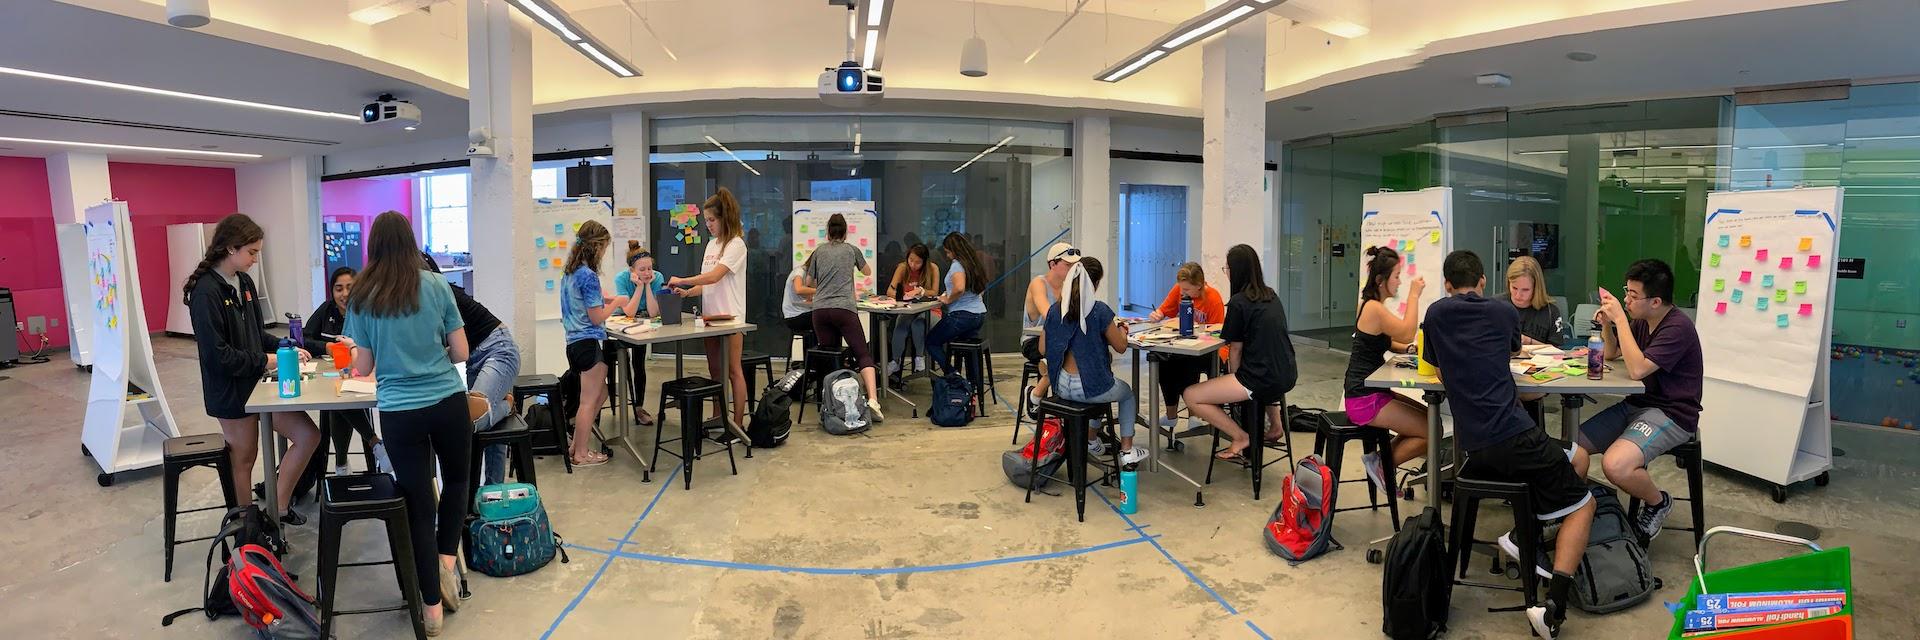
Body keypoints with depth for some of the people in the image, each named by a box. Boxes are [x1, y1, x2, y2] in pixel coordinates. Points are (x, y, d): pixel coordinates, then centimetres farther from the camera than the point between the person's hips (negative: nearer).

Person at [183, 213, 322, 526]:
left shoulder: (244, 282, 5)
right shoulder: (206, 292, -17)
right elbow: (216, 354, -20)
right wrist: (264, 360, -16)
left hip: (258, 381, 7)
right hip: (231, 389, -7)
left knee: (308, 435, 2)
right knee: (244, 459, 8)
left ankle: (279, 507, 17)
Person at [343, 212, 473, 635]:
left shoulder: (361, 298, 0)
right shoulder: (437, 285, -2)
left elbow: (363, 368, 3)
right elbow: (461, 353, 0)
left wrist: (357, 362, 26)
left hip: (399, 412, 0)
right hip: (449, 402, 0)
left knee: (418, 503, 9)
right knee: (456, 479, 26)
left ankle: (432, 608, 17)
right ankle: (447, 561, 13)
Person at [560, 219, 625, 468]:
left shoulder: (571, 272, 9)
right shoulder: (589, 276, -18)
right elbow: (597, 318, -16)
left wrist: (603, 300, 15)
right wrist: (616, 303, -2)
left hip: (575, 342, 9)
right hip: (589, 342, -9)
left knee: (600, 394, 19)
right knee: (589, 400, 2)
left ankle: (576, 446, 24)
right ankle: (581, 454, 11)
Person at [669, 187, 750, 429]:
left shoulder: (736, 245, -11)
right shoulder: (711, 244, 14)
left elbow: (714, 276, -21)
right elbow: (706, 284, 15)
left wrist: (681, 280, -13)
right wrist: (687, 292, -2)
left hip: (730, 317, -8)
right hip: (711, 316, 8)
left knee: (732, 370, -3)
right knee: (715, 369, 12)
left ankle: (738, 424, 2)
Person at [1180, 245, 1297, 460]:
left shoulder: (1239, 302, -12)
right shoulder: (1271, 295, 11)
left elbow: (1236, 348, -4)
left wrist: (1233, 376, 12)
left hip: (1263, 380, -9)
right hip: (1287, 375, 9)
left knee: (1191, 396, -4)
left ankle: (1241, 437, -2)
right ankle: (1276, 426, 37)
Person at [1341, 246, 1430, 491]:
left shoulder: (1375, 305, 13)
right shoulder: (1374, 308, -18)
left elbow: (1389, 343, 19)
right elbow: (1406, 333, -22)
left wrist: (1409, 348, -1)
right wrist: (1414, 295, -17)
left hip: (1371, 392, 10)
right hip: (1365, 400, -10)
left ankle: (1383, 460, 13)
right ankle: (1382, 463, 5)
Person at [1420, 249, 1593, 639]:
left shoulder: (1436, 313, 9)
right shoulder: (1505, 312, 9)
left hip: (1471, 445, 3)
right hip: (1513, 434, -3)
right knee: (1582, 506, 11)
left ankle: (1522, 537, 14)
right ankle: (1552, 607, -7)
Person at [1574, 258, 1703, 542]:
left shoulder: (1678, 327, -18)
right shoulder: (1640, 321, 7)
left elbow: (1637, 369, -27)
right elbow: (1611, 354, 21)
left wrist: (1620, 319, -23)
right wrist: (1607, 323, 1)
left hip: (1672, 415, -8)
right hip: (1636, 405, 8)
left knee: (1615, 466, -30)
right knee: (1573, 446, -12)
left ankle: (1659, 503, 2)